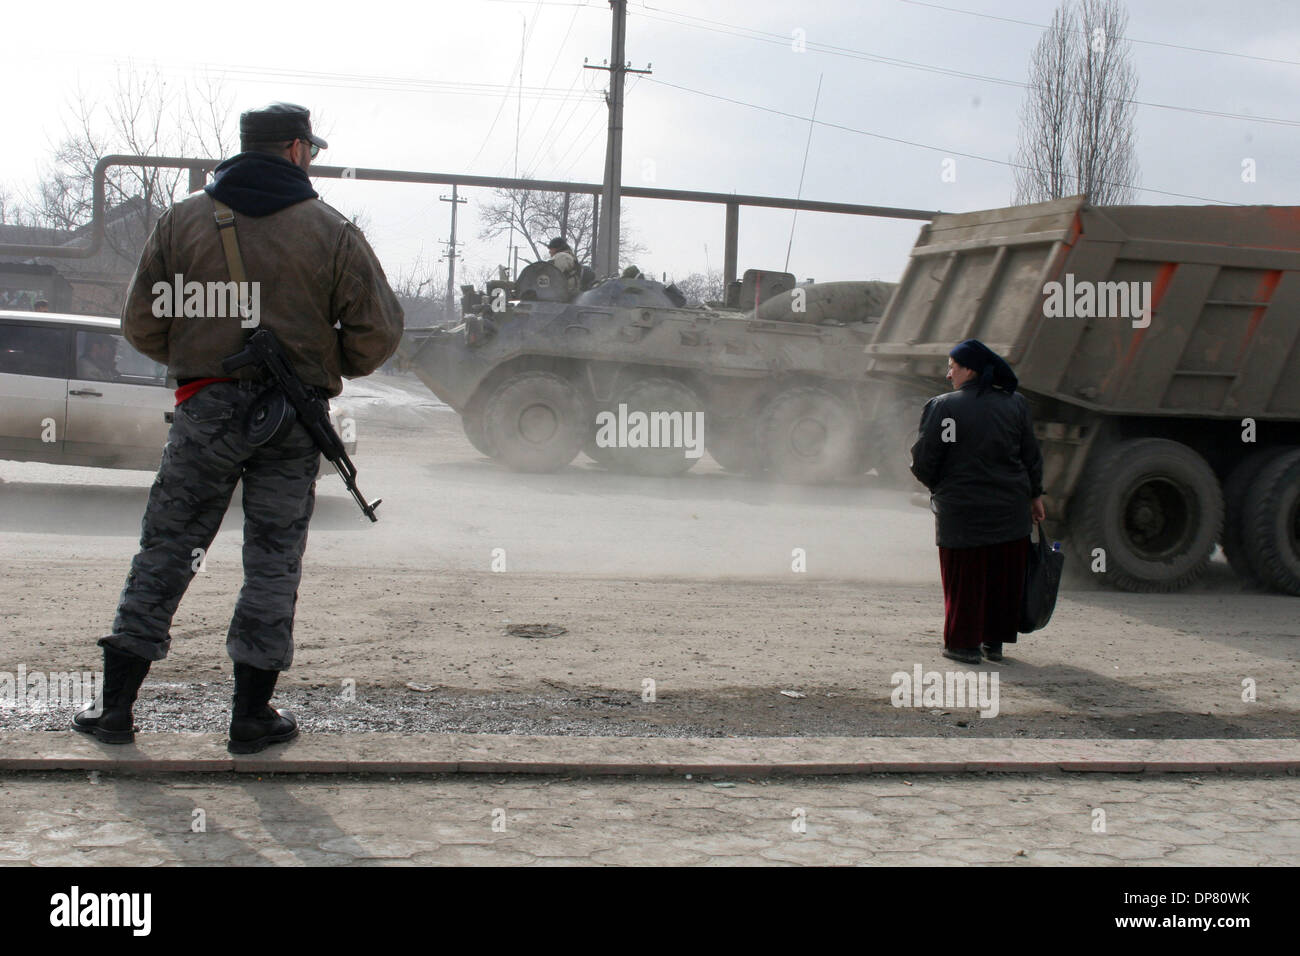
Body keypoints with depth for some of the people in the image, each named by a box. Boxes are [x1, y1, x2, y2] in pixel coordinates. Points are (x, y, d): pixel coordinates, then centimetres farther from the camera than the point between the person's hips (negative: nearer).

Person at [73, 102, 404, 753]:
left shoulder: (183, 220, 4)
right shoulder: (331, 231, -1)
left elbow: (140, 323, 4)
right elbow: (378, 332, -3)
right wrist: (330, 369, 16)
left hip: (205, 408, 1)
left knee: (165, 551, 9)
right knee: (273, 562, 7)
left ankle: (116, 705, 12)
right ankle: (252, 717, 10)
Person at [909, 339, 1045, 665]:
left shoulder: (943, 407, -11)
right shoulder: (1015, 404, 3)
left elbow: (923, 461, -9)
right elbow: (1031, 457, 8)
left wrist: (938, 487, 10)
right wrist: (1035, 495, 18)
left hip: (961, 510, -4)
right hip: (1010, 509, 4)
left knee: (964, 577, 7)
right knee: (1004, 576, 14)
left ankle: (964, 643, 11)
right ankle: (994, 641, 21)